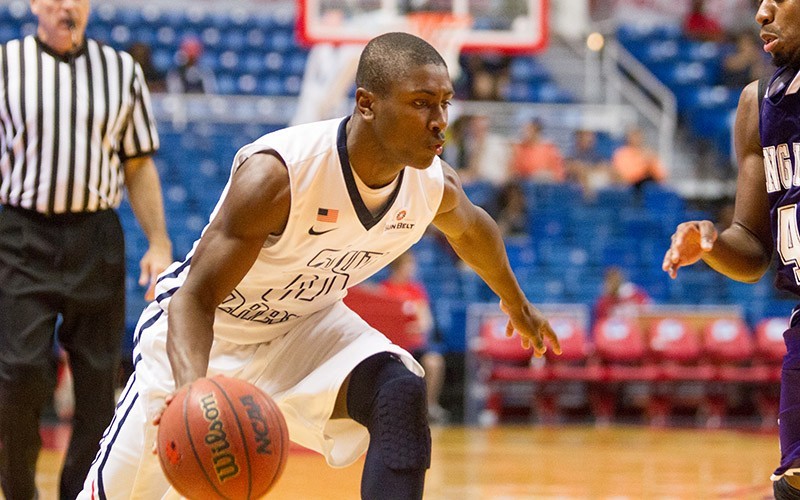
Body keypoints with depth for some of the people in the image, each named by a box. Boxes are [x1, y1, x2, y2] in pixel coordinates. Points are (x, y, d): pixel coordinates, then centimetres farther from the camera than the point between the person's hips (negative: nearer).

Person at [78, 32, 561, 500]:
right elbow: (194, 298, -35)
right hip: (203, 334, -4)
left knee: (402, 395, -24)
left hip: (305, 324, 4)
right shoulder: (277, 174, -36)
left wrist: (516, 304, 28)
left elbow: (470, 229, 11)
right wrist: (192, 390, -54)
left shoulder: (436, 186, -16)